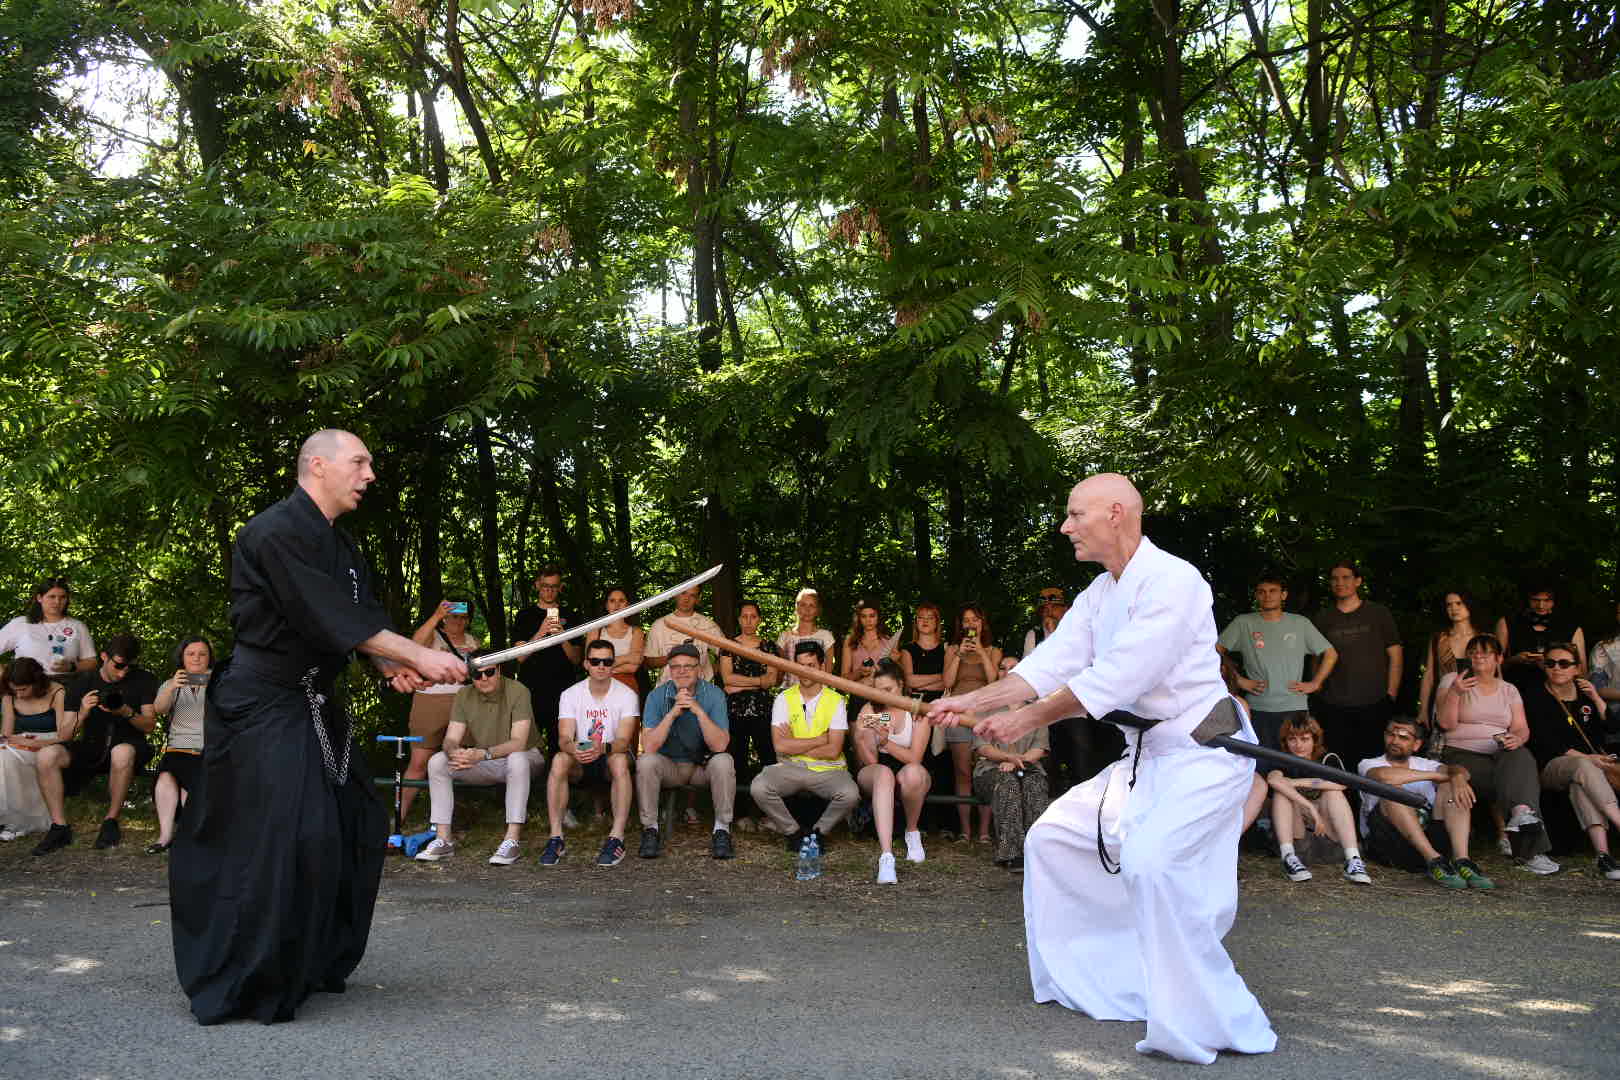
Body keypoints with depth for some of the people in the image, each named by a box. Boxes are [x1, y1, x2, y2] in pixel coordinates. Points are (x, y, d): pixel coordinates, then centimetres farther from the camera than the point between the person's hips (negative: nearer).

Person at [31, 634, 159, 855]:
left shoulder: (143, 681, 2)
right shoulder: (81, 684, 4)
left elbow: (149, 725, -1)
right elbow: (66, 736, 0)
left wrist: (128, 713, -21)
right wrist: (82, 714, -20)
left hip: (127, 746, -2)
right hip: (90, 749, 3)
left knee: (123, 752, -40)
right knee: (46, 755, -26)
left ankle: (111, 821, -21)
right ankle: (60, 827, -17)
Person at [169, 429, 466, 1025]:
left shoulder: (342, 546, 14)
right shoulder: (275, 533, -17)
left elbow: (365, 615, 9)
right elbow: (329, 617, -24)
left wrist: (393, 667, -11)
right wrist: (417, 655, -23)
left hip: (315, 707, 10)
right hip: (263, 710, -10)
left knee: (356, 830, 13)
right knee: (269, 841, -12)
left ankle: (316, 961, 27)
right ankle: (240, 987, 2)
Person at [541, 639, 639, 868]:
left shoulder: (627, 695, -7)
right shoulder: (570, 695, -2)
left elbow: (623, 741, -18)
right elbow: (565, 739, -12)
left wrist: (602, 748, -41)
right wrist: (573, 748, -38)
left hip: (611, 757, -2)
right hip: (580, 762, 2)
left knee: (619, 760, -37)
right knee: (559, 759, -31)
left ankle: (617, 837, -36)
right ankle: (556, 837, -29)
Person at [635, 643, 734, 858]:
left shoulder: (714, 694, -10)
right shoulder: (657, 696, -8)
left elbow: (720, 745, -20)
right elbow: (648, 747, -19)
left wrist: (699, 711, -30)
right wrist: (673, 713, -28)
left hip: (703, 766, 0)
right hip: (669, 765, 0)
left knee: (724, 762, -31)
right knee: (646, 761, -29)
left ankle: (722, 830, -16)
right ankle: (650, 830, -14)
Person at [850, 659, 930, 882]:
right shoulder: (869, 710, -1)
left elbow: (914, 758, -11)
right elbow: (868, 762, -4)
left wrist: (886, 741, -25)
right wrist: (860, 739, -24)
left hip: (910, 777, 0)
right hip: (873, 776, 0)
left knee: (913, 772, -37)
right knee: (883, 774, -37)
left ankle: (912, 832, -8)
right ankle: (886, 856, -50)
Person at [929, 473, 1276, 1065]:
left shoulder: (1172, 581, -20)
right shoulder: (1100, 593, 10)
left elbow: (1116, 678, -26)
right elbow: (1050, 664, 4)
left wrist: (1027, 719, -21)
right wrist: (971, 701, -6)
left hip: (1205, 753, -10)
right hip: (1145, 755, 10)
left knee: (1149, 858, -30)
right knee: (1054, 836, 11)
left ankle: (1213, 1024, -16)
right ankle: (1089, 980, 24)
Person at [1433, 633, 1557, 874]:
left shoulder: (1509, 690, 20)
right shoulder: (1452, 680, 9)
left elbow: (1521, 729, 9)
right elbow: (1446, 723, -3)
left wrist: (1517, 739, -17)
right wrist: (1455, 693, -19)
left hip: (1501, 755, 3)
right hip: (1462, 754, -3)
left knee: (1521, 757, -34)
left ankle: (1522, 813, -54)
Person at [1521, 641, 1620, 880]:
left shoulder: (1585, 693, 18)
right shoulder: (1535, 695, 5)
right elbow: (1543, 740, -6)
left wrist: (1595, 698, 0)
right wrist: (1584, 757, -16)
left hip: (1590, 761, 3)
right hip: (1550, 766, -3)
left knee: (1580, 785, -34)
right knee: (1583, 768, -37)